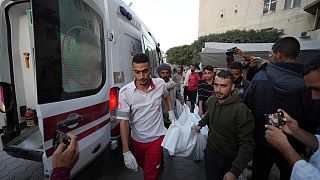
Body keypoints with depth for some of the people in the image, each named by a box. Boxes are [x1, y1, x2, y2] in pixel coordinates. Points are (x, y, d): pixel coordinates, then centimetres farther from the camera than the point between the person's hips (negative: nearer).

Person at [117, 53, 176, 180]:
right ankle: (158, 160, 59)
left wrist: (170, 111, 5)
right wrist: (126, 152, -21)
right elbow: (123, 122, -19)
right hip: (137, 139, 2)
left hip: (156, 138, -1)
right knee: (142, 165, 30)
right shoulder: (125, 92, -21)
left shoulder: (160, 84, -14)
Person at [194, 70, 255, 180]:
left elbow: (247, 145, -26)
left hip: (229, 161, -4)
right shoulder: (211, 100, -8)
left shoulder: (241, 110, -28)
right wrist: (200, 124, 9)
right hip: (210, 152, 4)